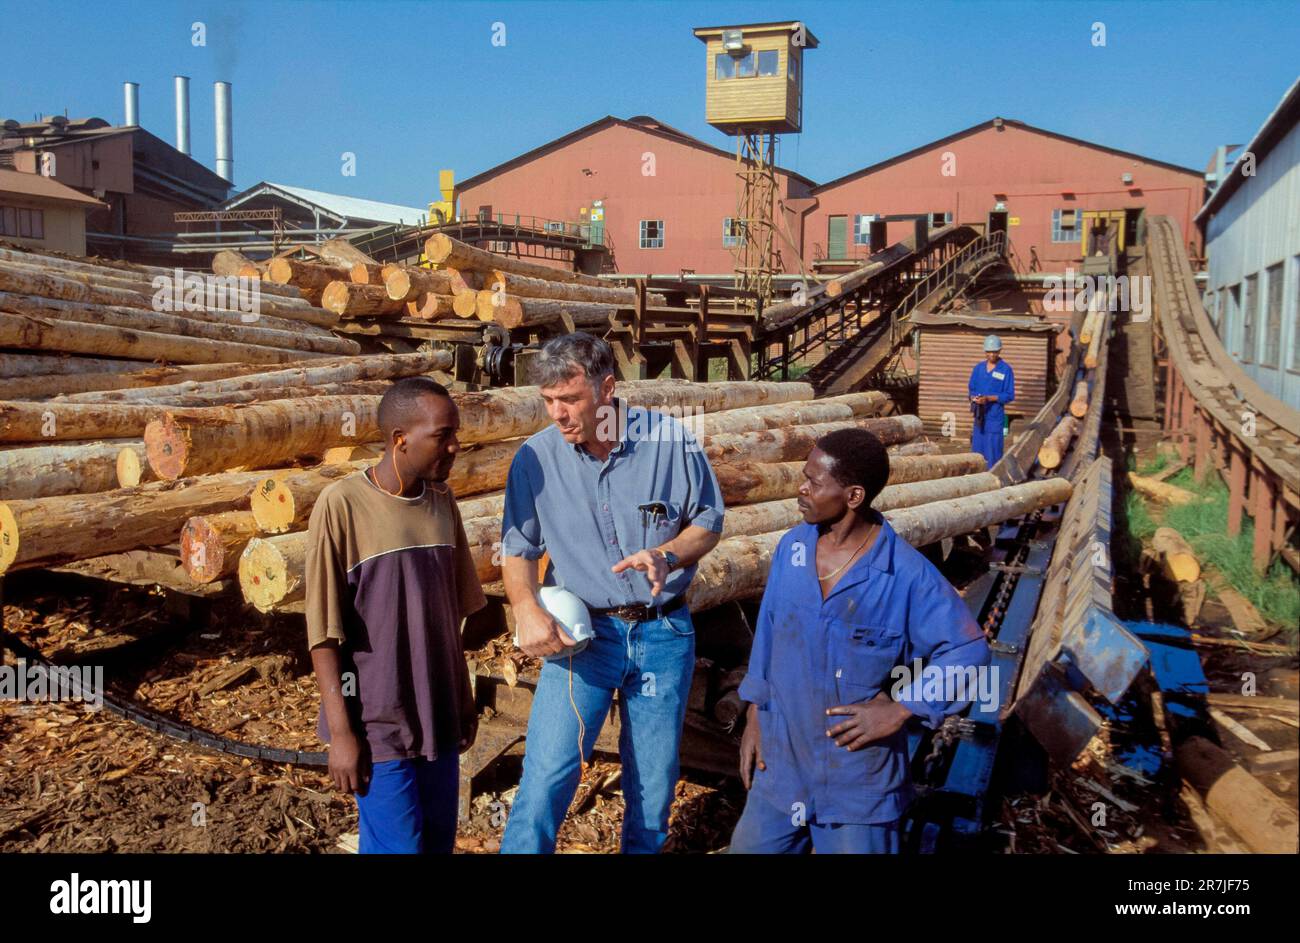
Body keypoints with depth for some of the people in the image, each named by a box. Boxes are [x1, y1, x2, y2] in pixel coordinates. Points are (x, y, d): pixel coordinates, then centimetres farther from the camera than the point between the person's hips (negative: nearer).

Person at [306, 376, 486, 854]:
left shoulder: (442, 501, 5)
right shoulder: (341, 505, -13)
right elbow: (325, 630, -12)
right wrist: (341, 732, -12)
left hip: (439, 717, 6)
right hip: (379, 723, -5)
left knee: (440, 841, 12)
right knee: (398, 845, -2)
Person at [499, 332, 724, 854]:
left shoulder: (670, 441, -9)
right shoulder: (535, 458, -7)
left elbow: (708, 521, 1)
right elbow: (518, 548, 3)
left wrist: (667, 555, -19)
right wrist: (527, 609, -14)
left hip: (664, 634, 1)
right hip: (581, 633, 0)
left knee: (654, 781, 13)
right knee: (546, 776, -9)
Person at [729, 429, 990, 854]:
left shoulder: (907, 574, -18)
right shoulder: (791, 547, -3)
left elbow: (968, 649, -13)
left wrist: (901, 710, -15)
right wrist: (754, 715, 8)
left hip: (859, 772, -4)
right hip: (781, 759, 5)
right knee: (750, 846, 16)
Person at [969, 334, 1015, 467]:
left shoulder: (1006, 369, -4)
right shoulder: (978, 368, 10)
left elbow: (1009, 395, -7)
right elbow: (971, 389, 16)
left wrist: (989, 398, -18)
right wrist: (974, 398, -7)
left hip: (995, 416, -5)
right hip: (979, 415, 5)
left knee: (993, 451, -4)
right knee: (976, 448, 9)